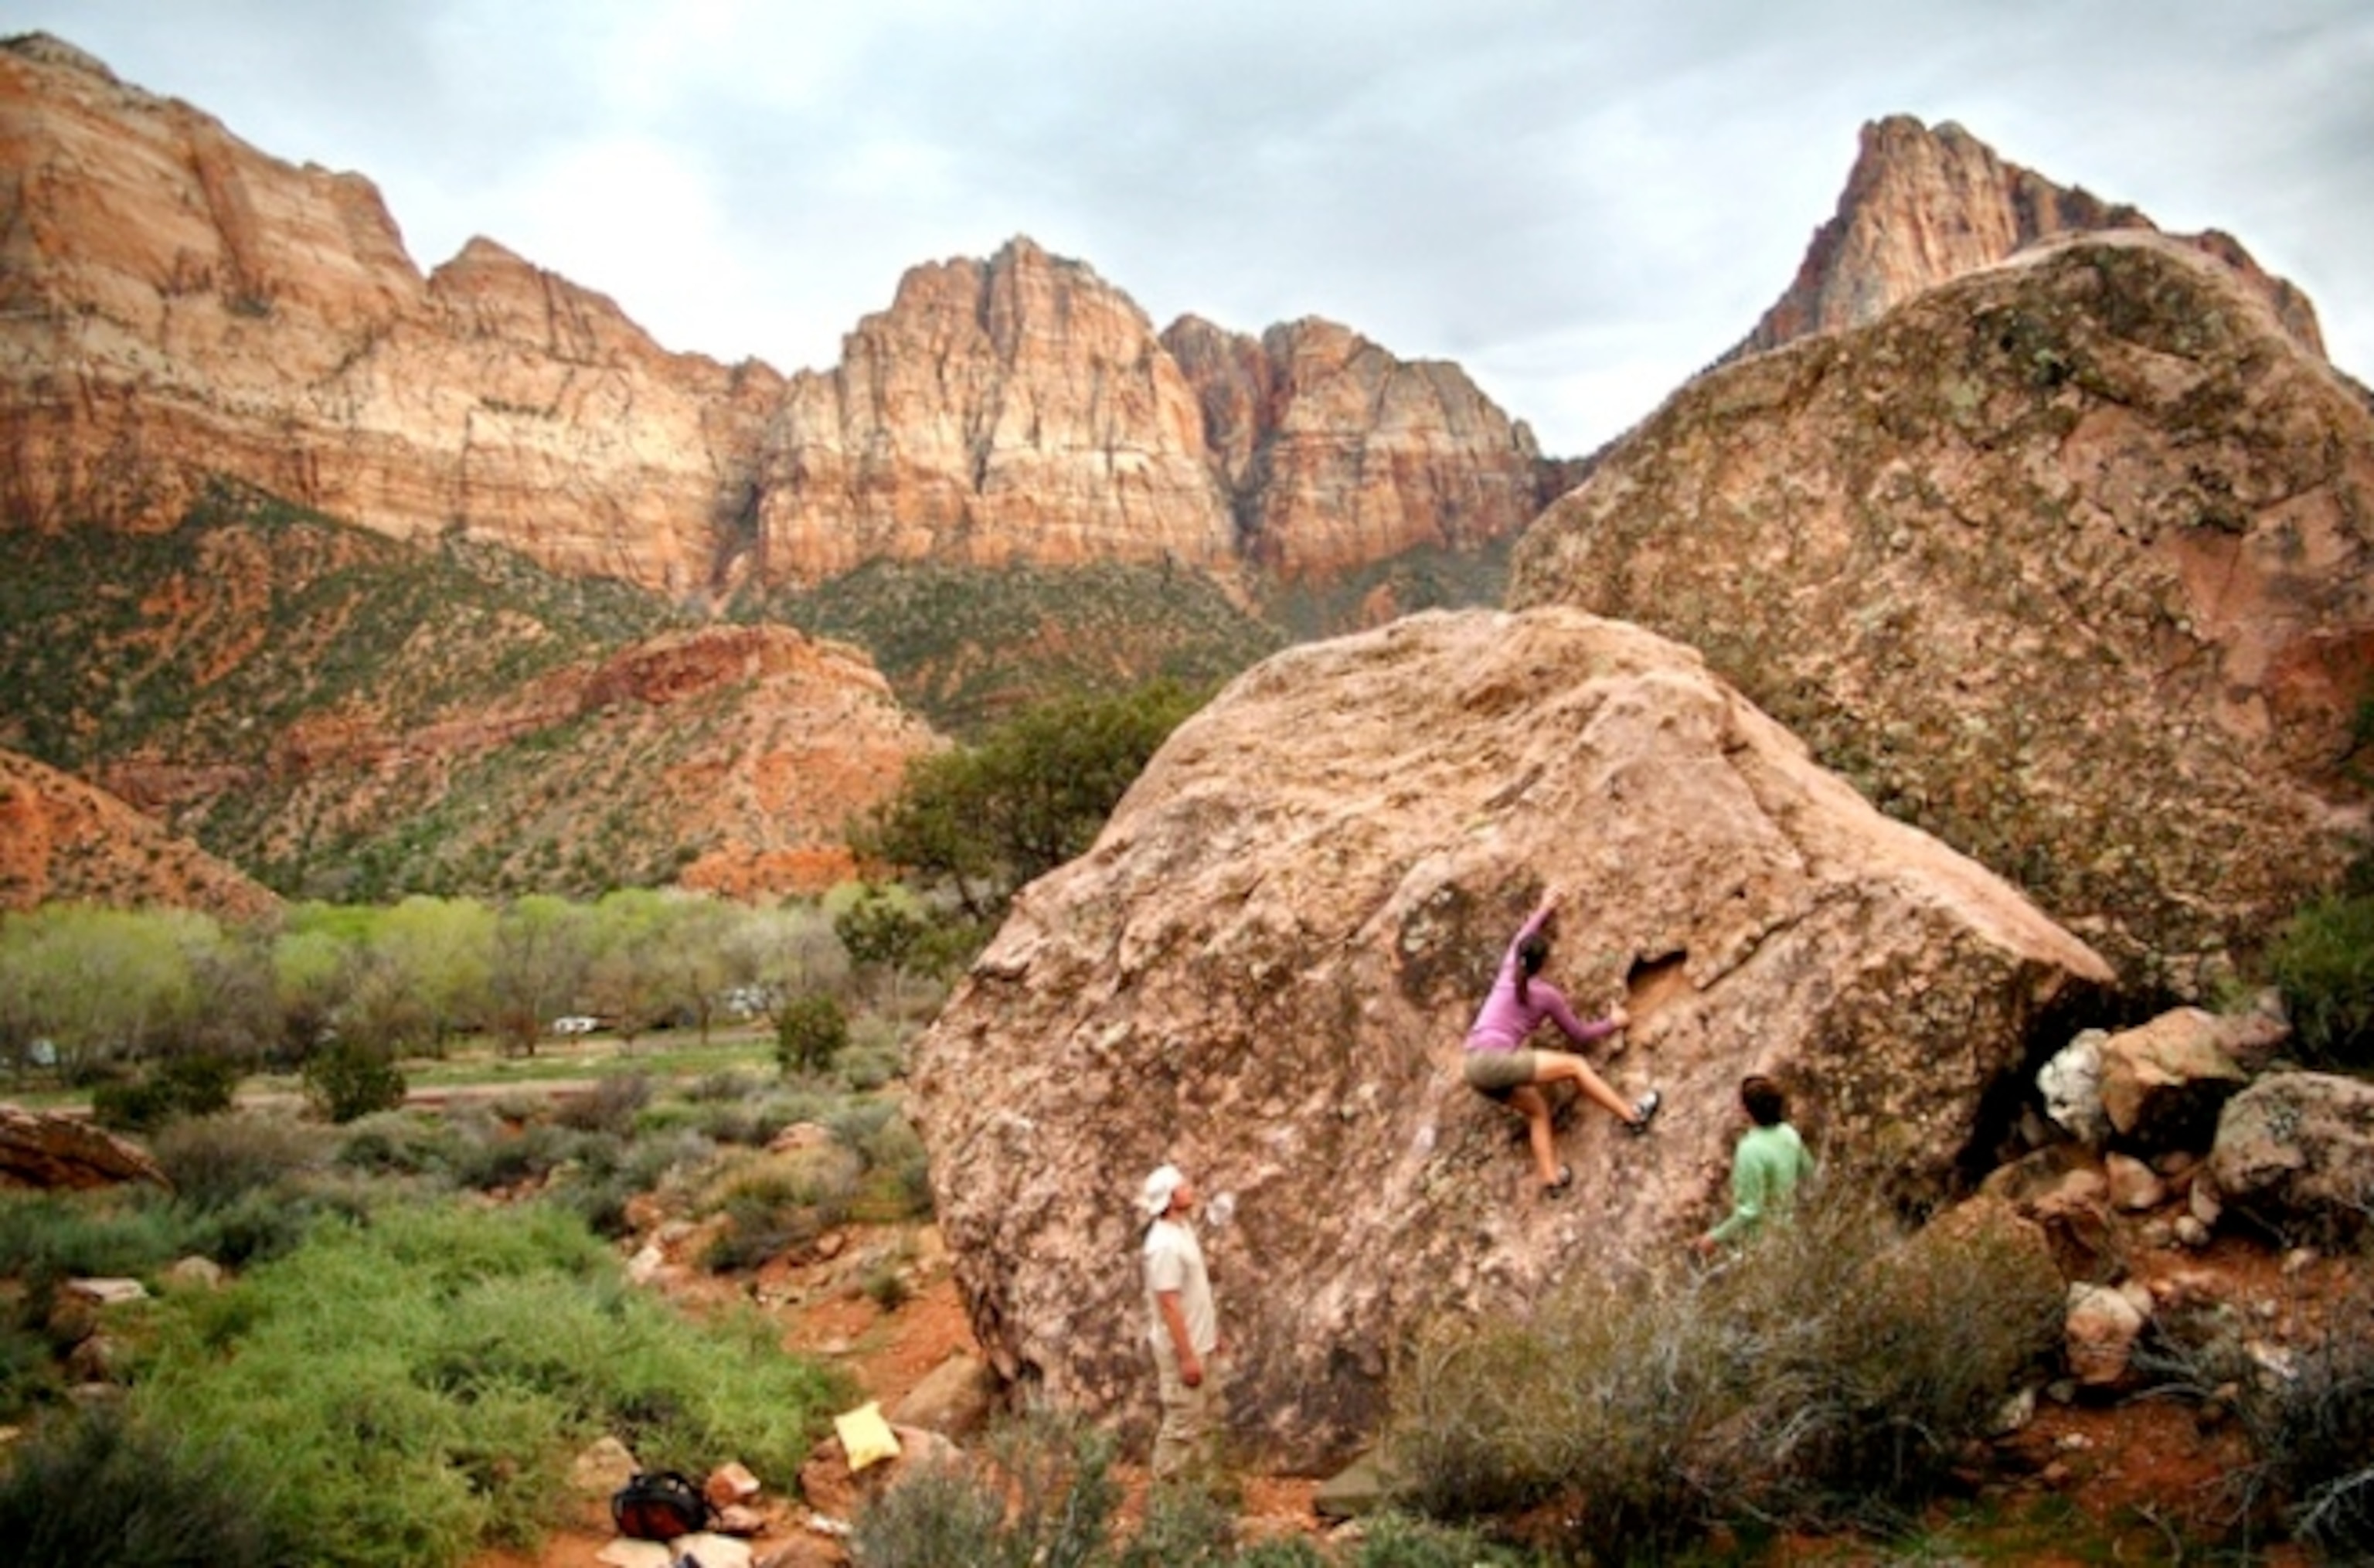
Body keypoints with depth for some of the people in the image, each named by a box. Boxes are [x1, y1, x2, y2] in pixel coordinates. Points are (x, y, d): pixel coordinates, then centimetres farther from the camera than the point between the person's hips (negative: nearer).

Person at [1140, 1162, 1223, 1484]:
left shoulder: (1182, 1229, 5)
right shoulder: (1164, 1244, -26)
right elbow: (1169, 1305, -25)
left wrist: (1213, 1332, 19)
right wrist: (1186, 1356, -23)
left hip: (1201, 1344, 10)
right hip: (1183, 1349, -10)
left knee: (1201, 1420, 20)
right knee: (1183, 1424, 2)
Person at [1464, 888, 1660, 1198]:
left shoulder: (1508, 973, 15)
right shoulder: (1547, 995, 4)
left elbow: (1522, 938, 38)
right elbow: (1580, 1036, 16)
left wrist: (1543, 911, 51)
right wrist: (1612, 1023, 30)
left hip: (1477, 1068, 7)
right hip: (1497, 1062, -7)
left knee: (1538, 1108, 19)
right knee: (1575, 1065, 1)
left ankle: (1551, 1178, 13)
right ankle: (1632, 1115, 5)